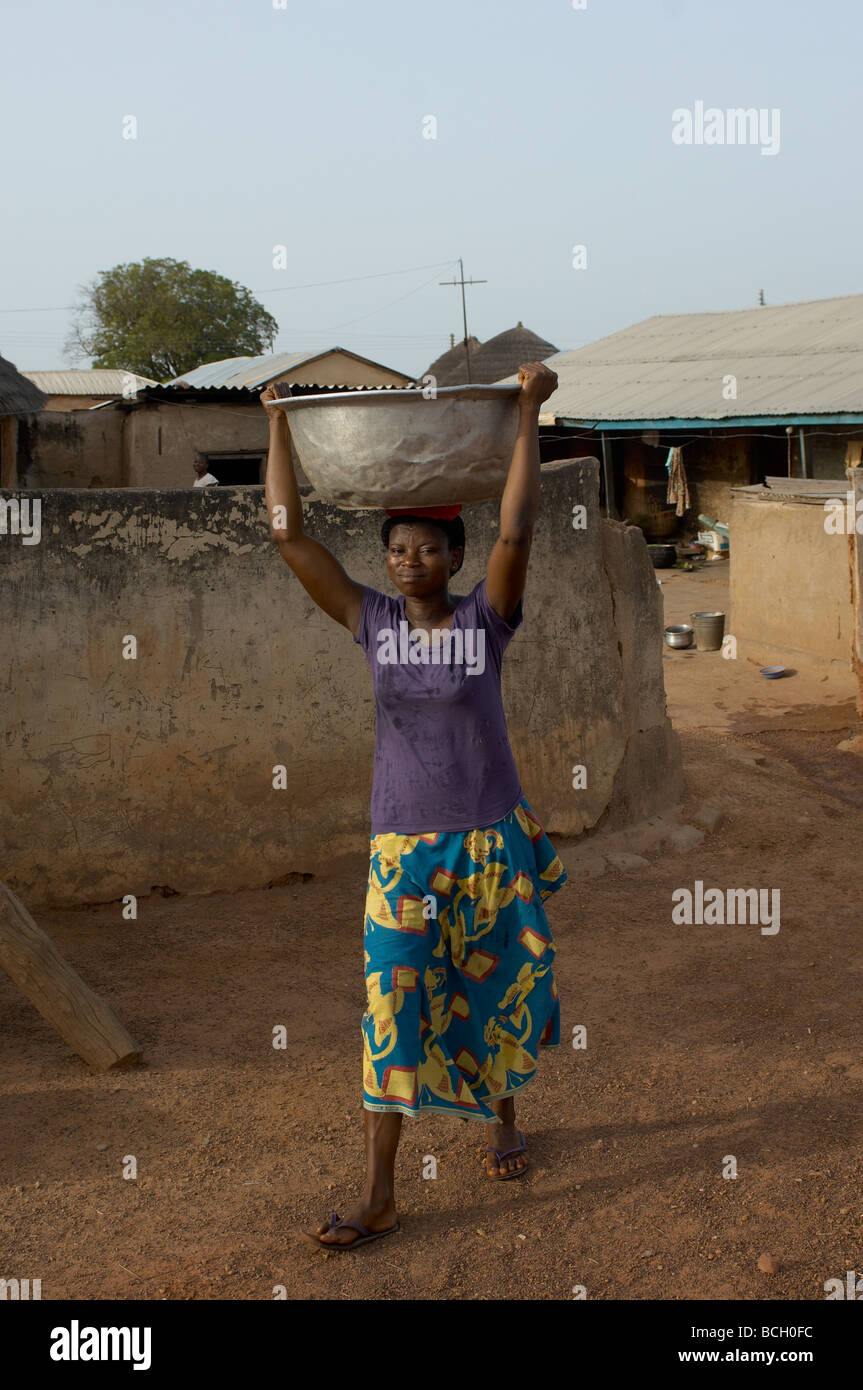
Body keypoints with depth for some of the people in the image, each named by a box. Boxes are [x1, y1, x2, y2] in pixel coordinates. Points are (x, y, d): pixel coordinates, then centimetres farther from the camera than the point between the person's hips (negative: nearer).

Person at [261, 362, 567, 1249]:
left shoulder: (484, 620, -6)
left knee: (494, 994, 15)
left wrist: (528, 412, -23)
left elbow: (516, 530, -21)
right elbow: (288, 534, -5)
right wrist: (278, 425, -4)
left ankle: (502, 1118, 42)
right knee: (389, 1012, -2)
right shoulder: (372, 623, -1)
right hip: (402, 851, 1)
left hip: (492, 844, -1)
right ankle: (378, 1198, 4)